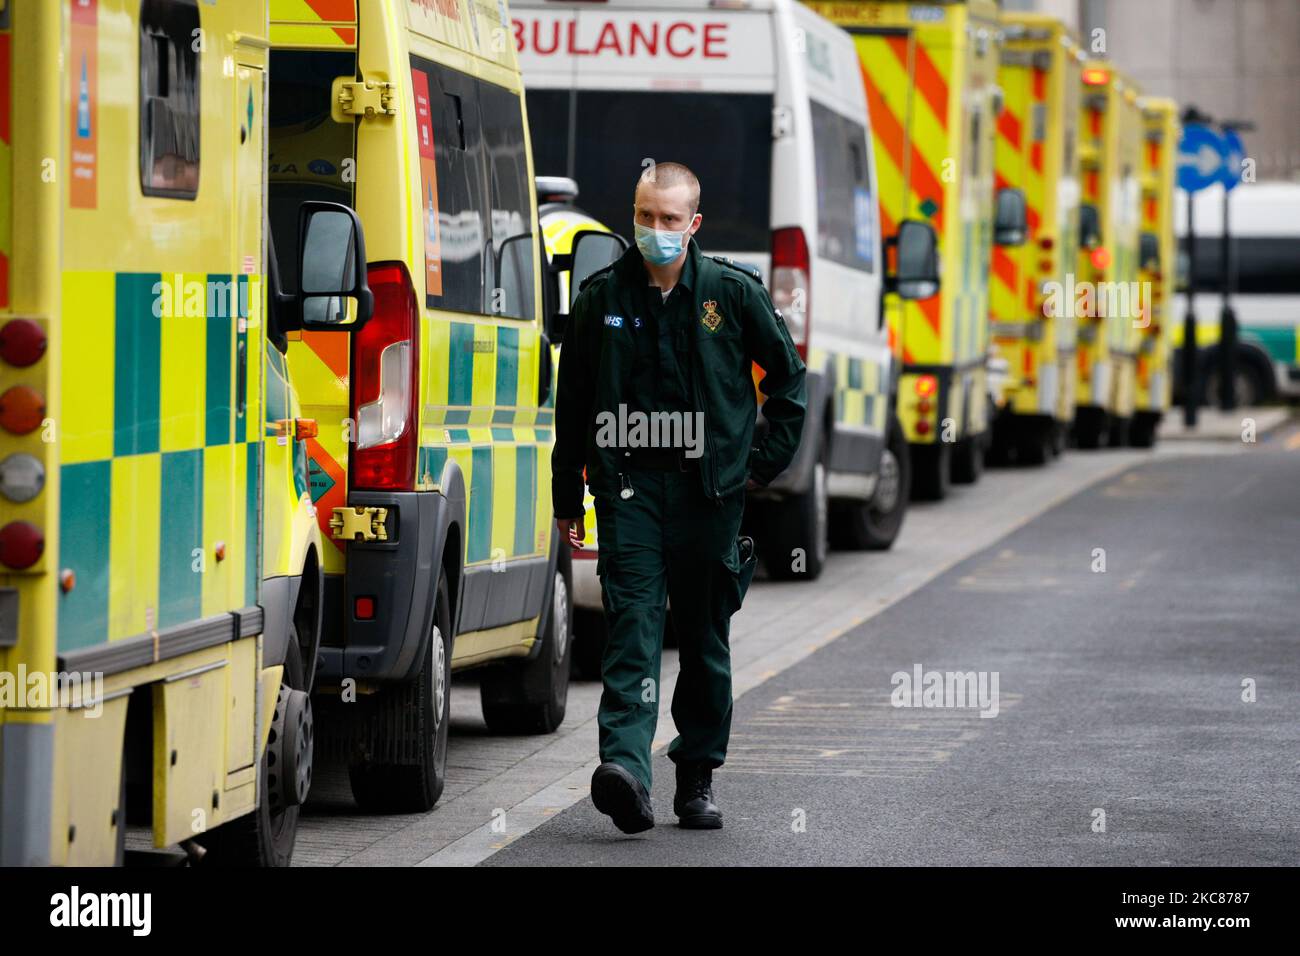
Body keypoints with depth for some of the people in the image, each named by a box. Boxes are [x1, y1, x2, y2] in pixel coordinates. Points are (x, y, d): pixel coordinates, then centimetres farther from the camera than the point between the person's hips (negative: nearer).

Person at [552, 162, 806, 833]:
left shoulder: (732, 292, 1)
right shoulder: (602, 297, 5)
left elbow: (788, 374, 13)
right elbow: (572, 401, 12)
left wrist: (771, 456, 7)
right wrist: (567, 497, 12)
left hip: (708, 485, 0)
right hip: (629, 481, 0)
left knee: (705, 637, 7)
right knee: (633, 623, -14)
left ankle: (697, 777, 18)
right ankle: (625, 769, -27)